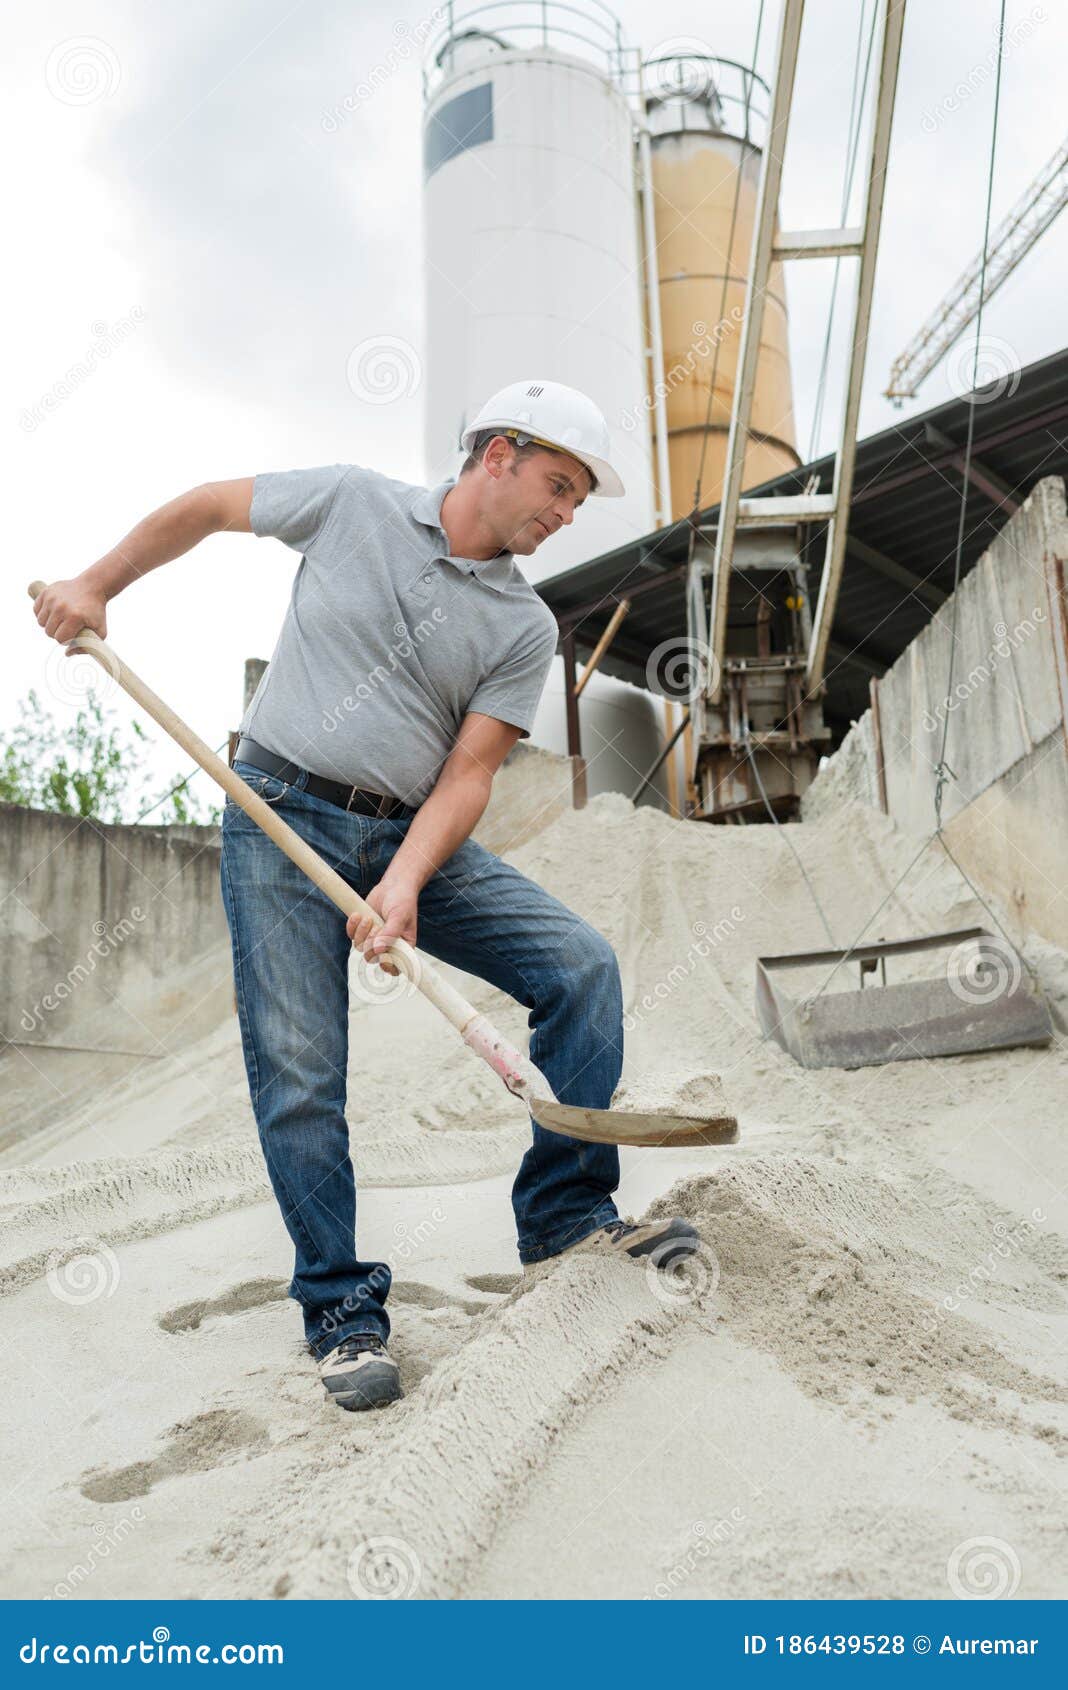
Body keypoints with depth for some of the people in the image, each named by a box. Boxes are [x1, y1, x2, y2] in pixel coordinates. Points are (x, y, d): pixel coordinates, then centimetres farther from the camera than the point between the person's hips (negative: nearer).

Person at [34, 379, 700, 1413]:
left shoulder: (525, 627, 4)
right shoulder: (352, 503, 0)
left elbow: (468, 772, -4)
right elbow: (206, 507, 15)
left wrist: (405, 884, -19)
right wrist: (98, 583, 14)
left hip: (410, 835, 3)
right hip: (281, 820, -3)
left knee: (582, 965, -13)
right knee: (298, 1075, -8)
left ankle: (564, 1212, -2)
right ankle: (341, 1310, 8)